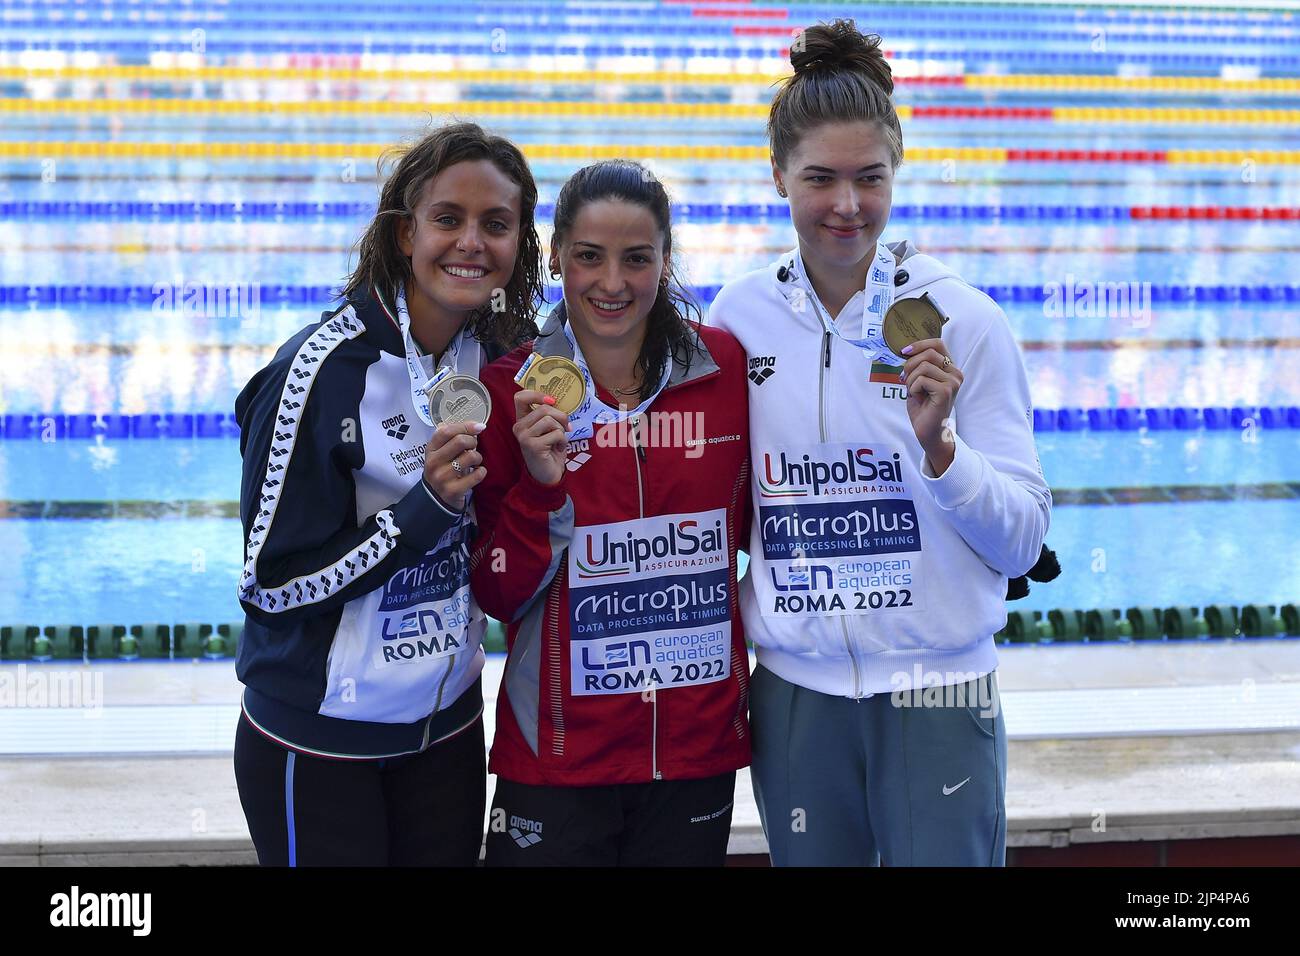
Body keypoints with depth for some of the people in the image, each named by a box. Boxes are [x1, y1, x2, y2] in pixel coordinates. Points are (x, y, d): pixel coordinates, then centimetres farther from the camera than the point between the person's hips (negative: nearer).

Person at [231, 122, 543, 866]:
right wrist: (428, 506, -26)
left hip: (449, 729, 6)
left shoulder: (499, 359, -1)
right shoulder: (324, 370, -19)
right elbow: (273, 581, -17)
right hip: (318, 746, -5)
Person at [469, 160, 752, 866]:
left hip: (700, 750, 2)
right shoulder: (510, 390, -7)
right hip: (556, 760, -1)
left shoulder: (725, 367, -3)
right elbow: (497, 596, -6)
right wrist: (540, 485, -19)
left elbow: (764, 528, 11)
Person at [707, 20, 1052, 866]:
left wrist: (938, 447, -21)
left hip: (939, 693, -2)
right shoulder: (740, 317, -1)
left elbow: (1025, 541, -7)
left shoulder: (961, 319, -8)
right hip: (794, 693, 2)